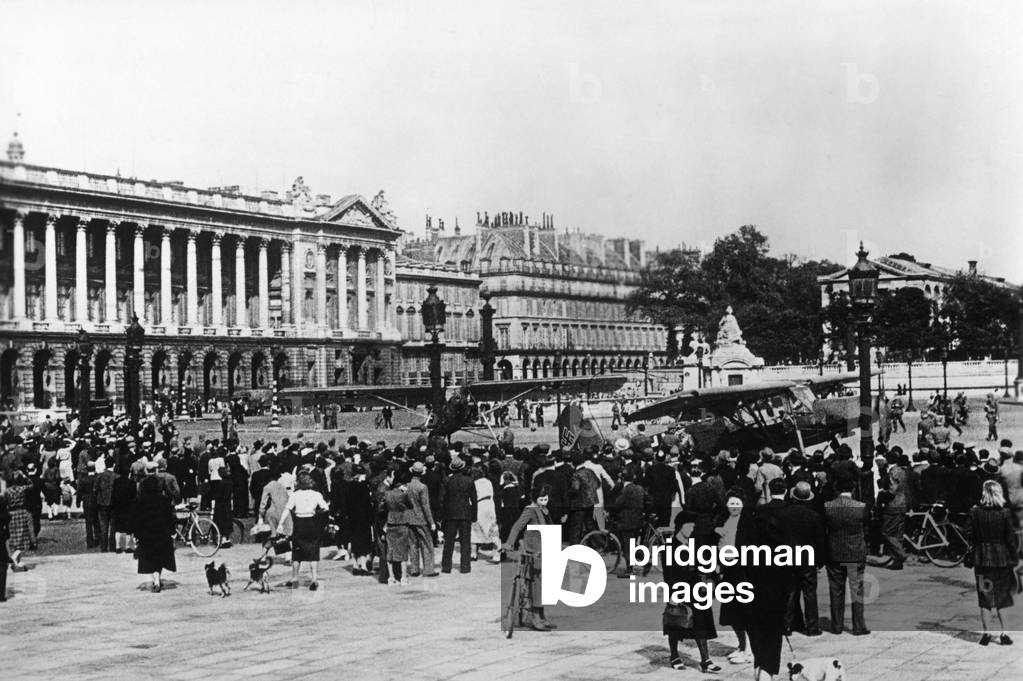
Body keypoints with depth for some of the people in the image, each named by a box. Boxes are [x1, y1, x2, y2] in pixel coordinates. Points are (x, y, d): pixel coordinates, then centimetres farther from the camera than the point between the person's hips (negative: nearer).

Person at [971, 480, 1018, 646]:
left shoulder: (976, 512, -5)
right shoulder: (1004, 513, -8)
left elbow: (972, 538, -1)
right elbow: (1011, 539, -5)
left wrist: (973, 559, 9)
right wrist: (1014, 561, 1)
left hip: (982, 559, 1)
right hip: (1002, 559, -1)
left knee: (985, 597, 7)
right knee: (1002, 598, 8)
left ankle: (986, 634, 9)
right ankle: (1004, 634, 7)